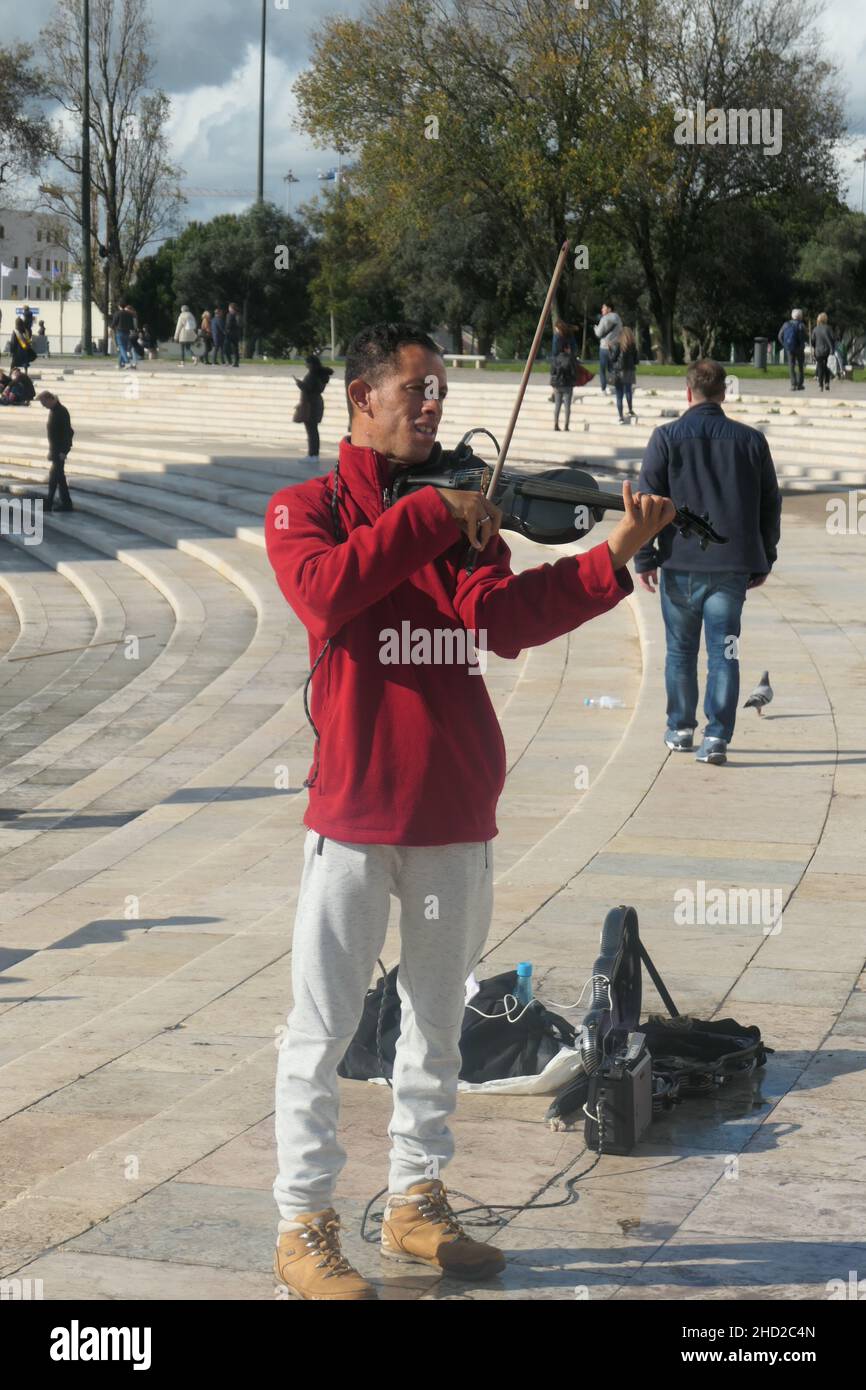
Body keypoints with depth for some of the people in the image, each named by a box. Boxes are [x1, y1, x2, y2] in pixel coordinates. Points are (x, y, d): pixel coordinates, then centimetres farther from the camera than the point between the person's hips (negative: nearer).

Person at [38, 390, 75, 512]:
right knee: (59, 476, 11)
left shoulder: (61, 411, -17)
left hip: (60, 448, -10)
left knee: (54, 476, -8)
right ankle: (66, 504, 15)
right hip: (55, 448, 10)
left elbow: (67, 432, -21)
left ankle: (49, 504, -7)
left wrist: (62, 451, -22)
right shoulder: (53, 410, 11)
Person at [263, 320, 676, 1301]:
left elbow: (503, 619, -9)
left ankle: (416, 1203, 27)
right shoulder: (306, 508, 2)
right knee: (323, 1026, 0)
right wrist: (426, 516, -20)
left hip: (454, 807, 4)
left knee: (437, 1017, 14)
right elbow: (323, 593, -21)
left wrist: (614, 557, -22)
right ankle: (304, 1228, 10)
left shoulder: (461, 513, 10)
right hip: (354, 805, -4)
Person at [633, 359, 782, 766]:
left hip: (681, 564, -1)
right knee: (724, 651, 1)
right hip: (733, 565, 1)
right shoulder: (751, 440, 5)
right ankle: (717, 736, -6)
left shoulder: (666, 438, -2)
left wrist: (644, 558, 2)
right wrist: (763, 561, 17)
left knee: (680, 649, 14)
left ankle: (680, 729, 23)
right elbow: (771, 504, 10)